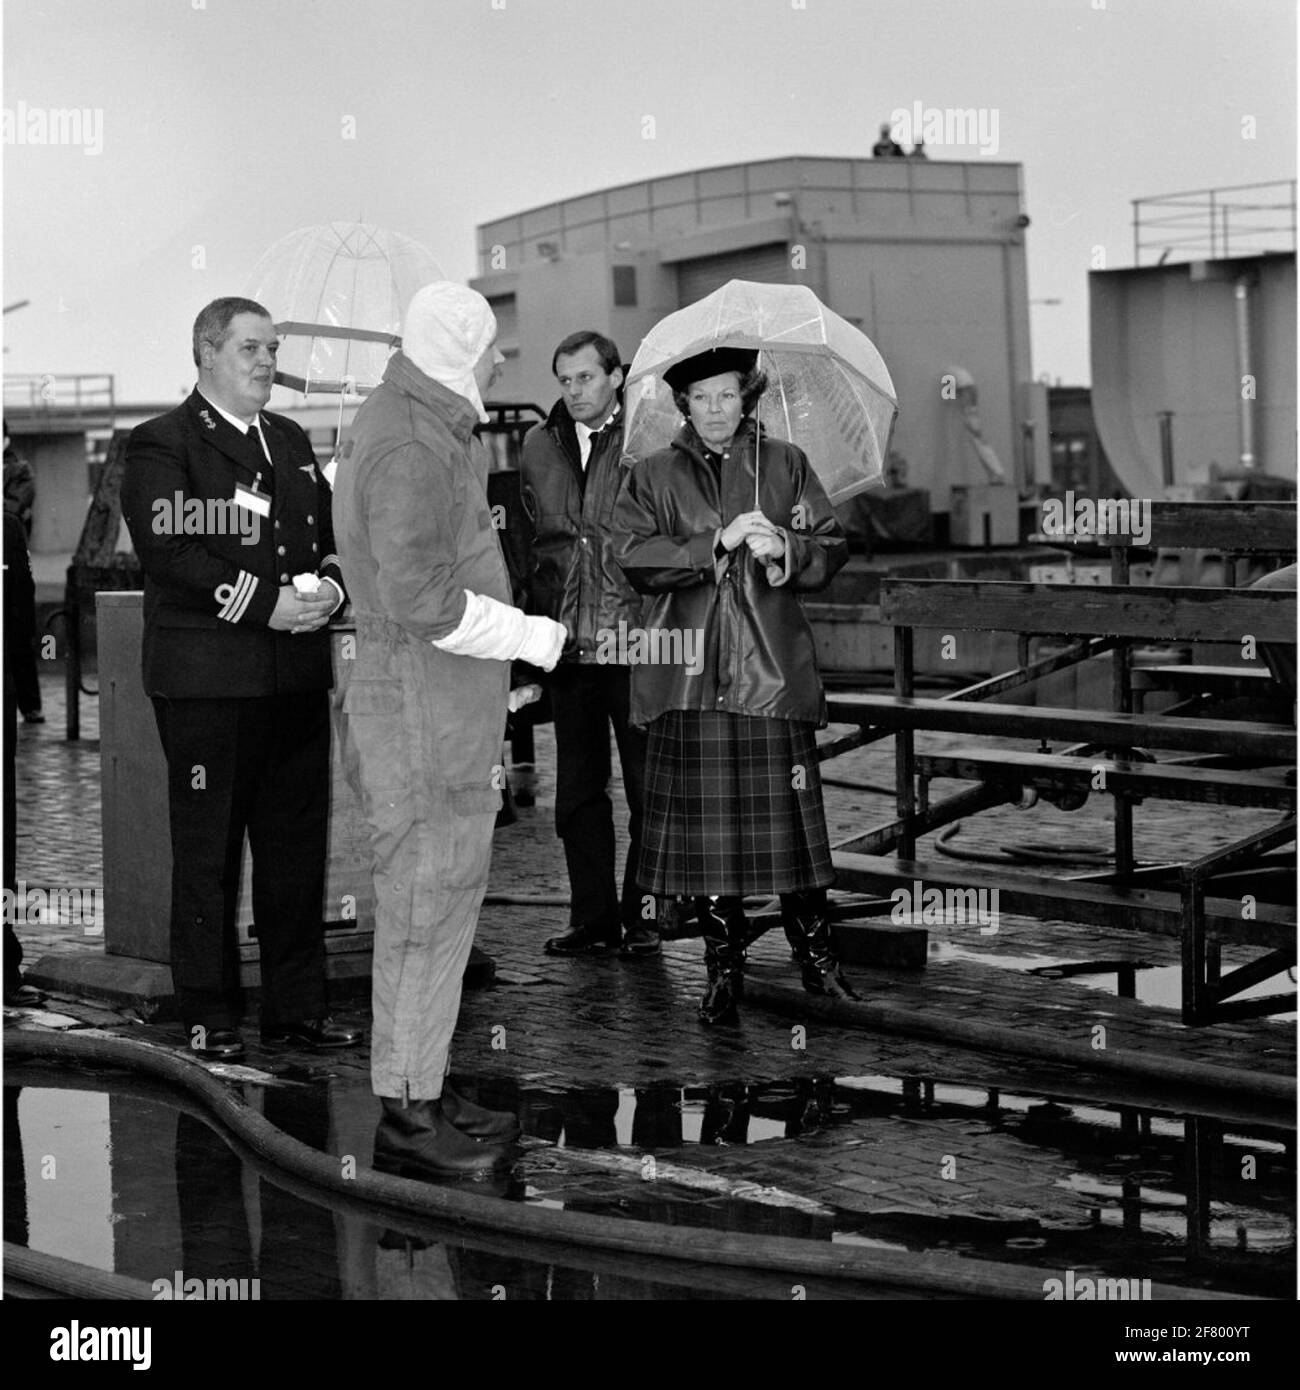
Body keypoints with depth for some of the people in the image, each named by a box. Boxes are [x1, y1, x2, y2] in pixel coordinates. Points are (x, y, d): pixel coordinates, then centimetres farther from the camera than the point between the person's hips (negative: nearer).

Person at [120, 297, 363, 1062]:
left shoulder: (293, 442, 17)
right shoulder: (160, 446, -5)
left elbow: (331, 533, 20)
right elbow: (171, 554, -16)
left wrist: (330, 586, -2)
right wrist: (267, 605, -20)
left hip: (297, 677, 6)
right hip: (208, 681, -6)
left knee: (298, 847, 10)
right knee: (208, 854, 2)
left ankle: (299, 1003, 20)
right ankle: (211, 1014, 11)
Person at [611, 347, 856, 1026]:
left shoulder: (786, 465, 11)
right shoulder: (652, 477, 9)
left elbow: (832, 549, 6)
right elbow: (635, 557, -6)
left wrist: (786, 548, -15)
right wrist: (715, 544, -16)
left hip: (774, 670, 0)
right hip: (690, 678, 0)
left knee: (788, 812, 1)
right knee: (705, 823, 1)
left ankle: (814, 951, 14)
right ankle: (723, 964, 12)